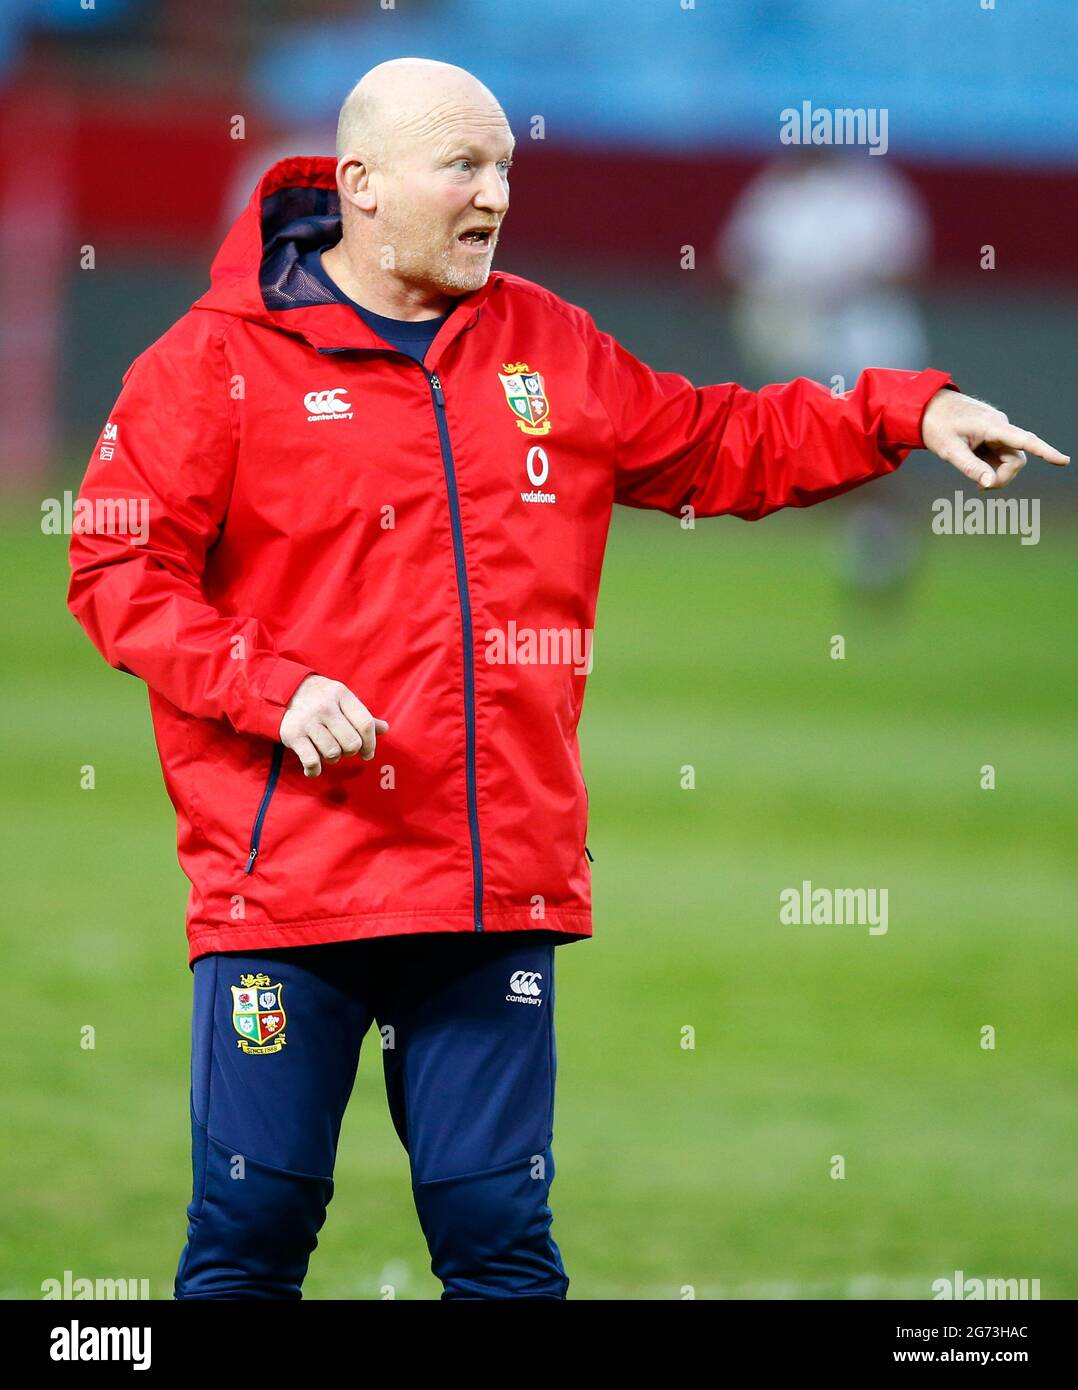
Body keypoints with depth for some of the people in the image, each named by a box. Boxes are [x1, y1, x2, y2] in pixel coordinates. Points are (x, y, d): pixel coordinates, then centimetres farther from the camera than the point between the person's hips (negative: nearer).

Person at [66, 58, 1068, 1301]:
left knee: (502, 1235, 6)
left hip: (499, 887, 4)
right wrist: (273, 689, -15)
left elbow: (716, 445, 24)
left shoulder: (545, 348, 13)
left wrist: (907, 413, 13)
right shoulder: (224, 358, -2)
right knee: (251, 1226, -1)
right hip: (284, 875, -4)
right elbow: (118, 569, -4)